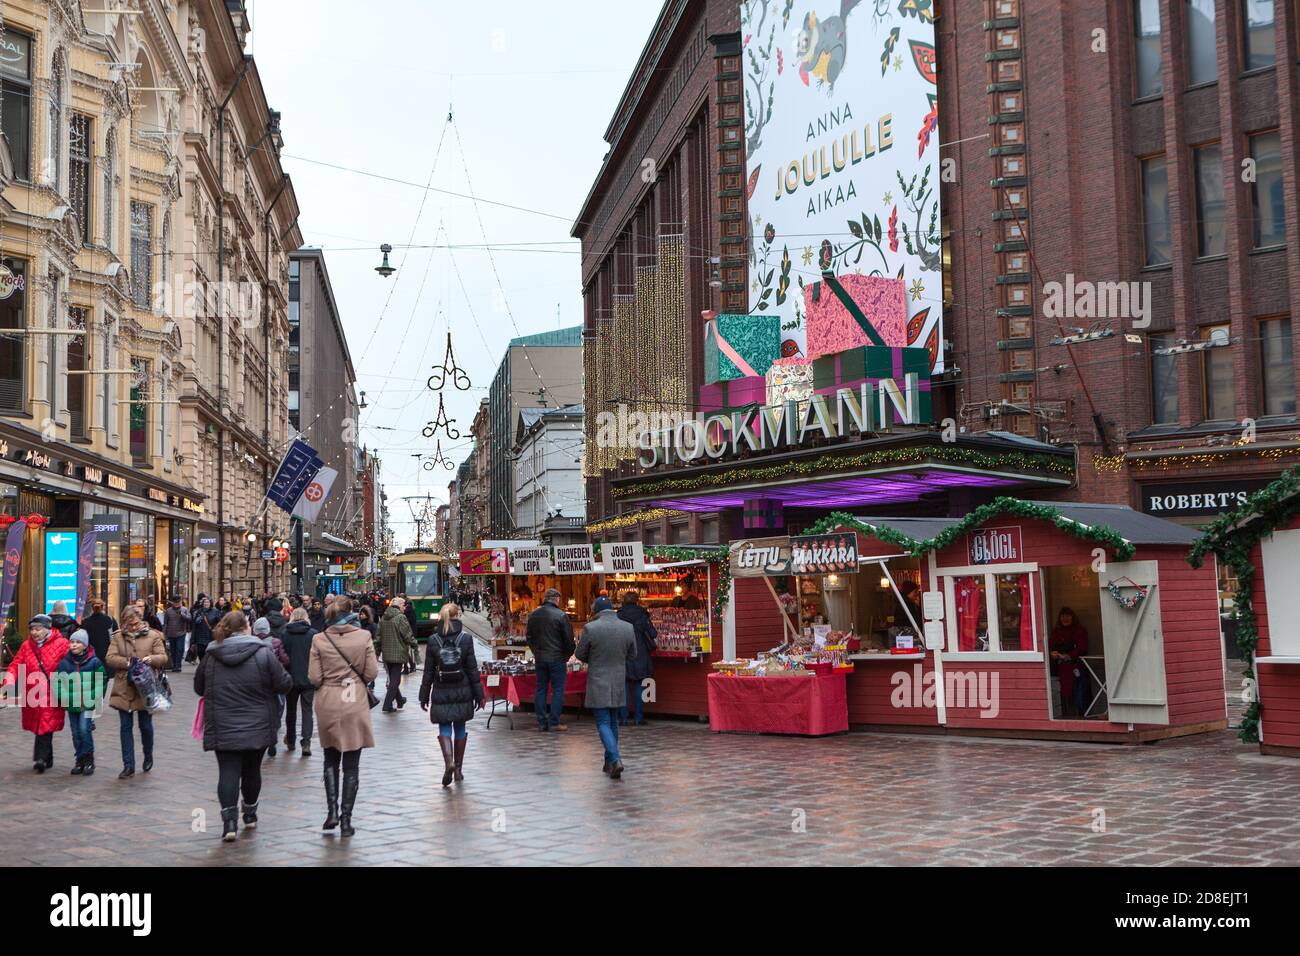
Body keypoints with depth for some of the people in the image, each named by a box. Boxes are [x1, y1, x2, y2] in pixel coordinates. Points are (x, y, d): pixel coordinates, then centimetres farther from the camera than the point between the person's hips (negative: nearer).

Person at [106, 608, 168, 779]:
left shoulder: (153, 636, 0)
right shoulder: (118, 637, 5)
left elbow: (163, 657, -3)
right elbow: (110, 658, -4)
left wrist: (151, 659, -24)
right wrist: (127, 662, -20)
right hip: (124, 689, 2)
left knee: (146, 726, 9)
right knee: (125, 727, 5)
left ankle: (148, 757, 33)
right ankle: (128, 766, 11)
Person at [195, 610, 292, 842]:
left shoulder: (210, 655, 0)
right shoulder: (263, 653, -9)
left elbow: (199, 687, 12)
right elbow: (283, 684, -8)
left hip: (222, 727, 1)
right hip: (257, 727, -1)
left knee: (228, 771, 0)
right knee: (252, 770, 16)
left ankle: (229, 819, -14)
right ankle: (250, 813, 31)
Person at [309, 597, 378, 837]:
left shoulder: (319, 639, -6)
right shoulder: (363, 637, -7)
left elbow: (314, 678, -7)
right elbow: (371, 673, -6)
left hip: (328, 703, 1)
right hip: (355, 703, -1)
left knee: (331, 759, 19)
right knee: (351, 765, 6)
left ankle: (332, 810, 7)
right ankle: (346, 819, 7)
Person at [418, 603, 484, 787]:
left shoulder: (433, 640, -5)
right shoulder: (466, 638, -6)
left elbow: (428, 670, -1)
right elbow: (472, 668, -3)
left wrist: (424, 696, 6)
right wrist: (479, 694, 3)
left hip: (441, 693, -1)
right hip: (462, 691, 1)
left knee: (444, 729, 4)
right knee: (460, 728, 13)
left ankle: (449, 763, -19)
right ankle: (458, 768, 19)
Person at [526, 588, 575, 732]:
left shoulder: (533, 615, 5)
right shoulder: (561, 615, -12)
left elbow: (529, 638, 14)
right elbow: (569, 639, -9)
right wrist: (567, 655, 6)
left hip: (540, 659, 5)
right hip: (557, 658, -5)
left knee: (541, 689, 10)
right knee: (558, 690, 2)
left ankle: (542, 722, 11)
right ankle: (554, 723, -1)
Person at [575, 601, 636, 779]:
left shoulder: (590, 628, -15)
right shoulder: (628, 628, -4)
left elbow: (580, 654, -2)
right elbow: (632, 655, 8)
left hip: (598, 683, -4)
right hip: (618, 683, 4)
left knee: (603, 723, -1)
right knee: (613, 722, 18)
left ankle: (615, 759, -17)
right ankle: (610, 761, 24)